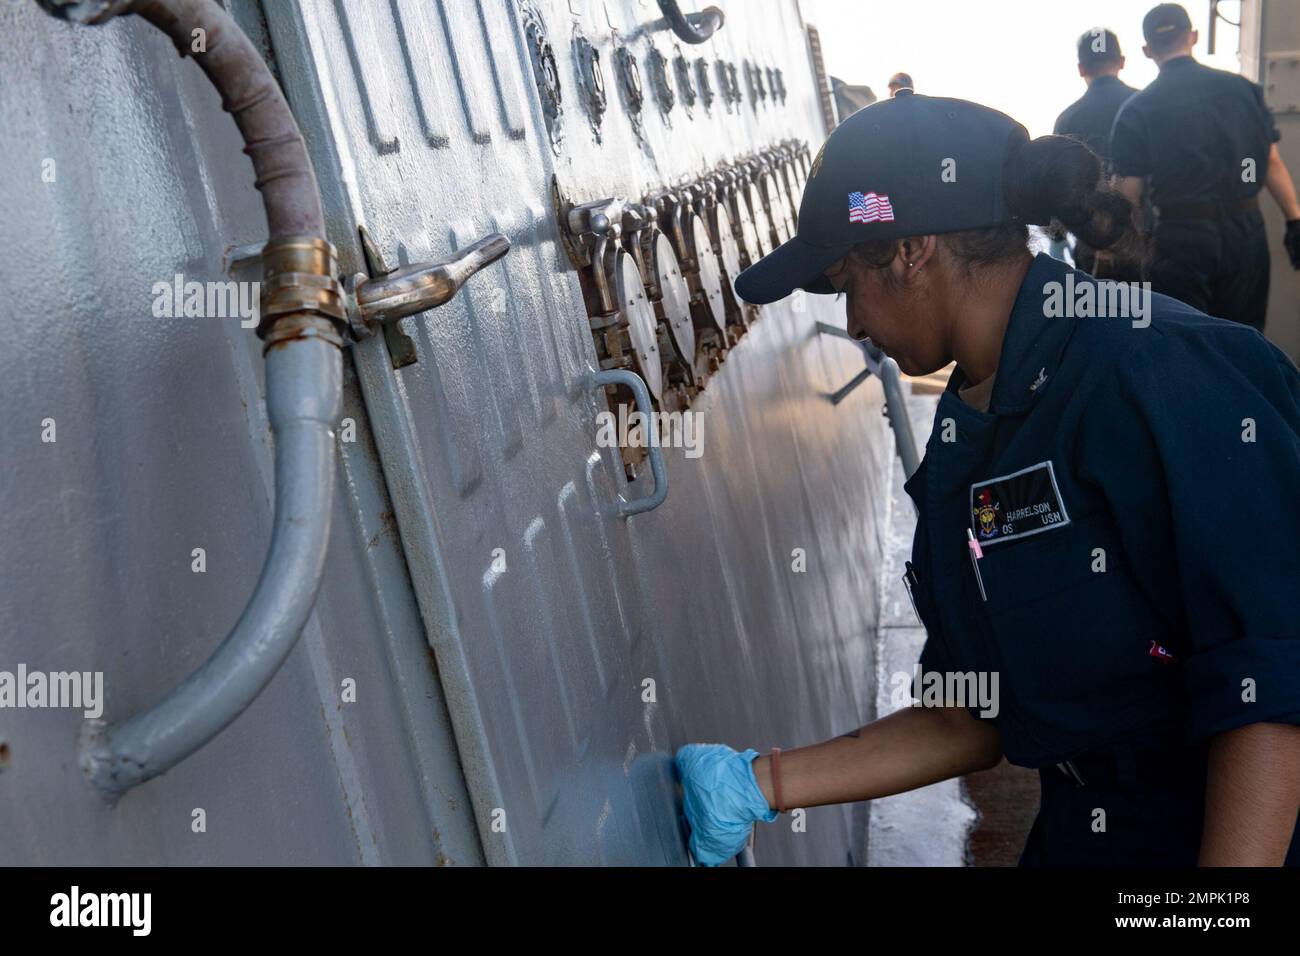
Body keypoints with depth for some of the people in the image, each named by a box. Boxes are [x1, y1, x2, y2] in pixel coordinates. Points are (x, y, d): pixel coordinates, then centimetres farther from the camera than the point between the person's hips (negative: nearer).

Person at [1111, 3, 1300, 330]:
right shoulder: (1243, 88, 4)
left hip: (1183, 236, -3)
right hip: (1247, 231, 3)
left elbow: (1130, 194, -8)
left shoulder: (1137, 109, -5)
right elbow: (1273, 163, 3)